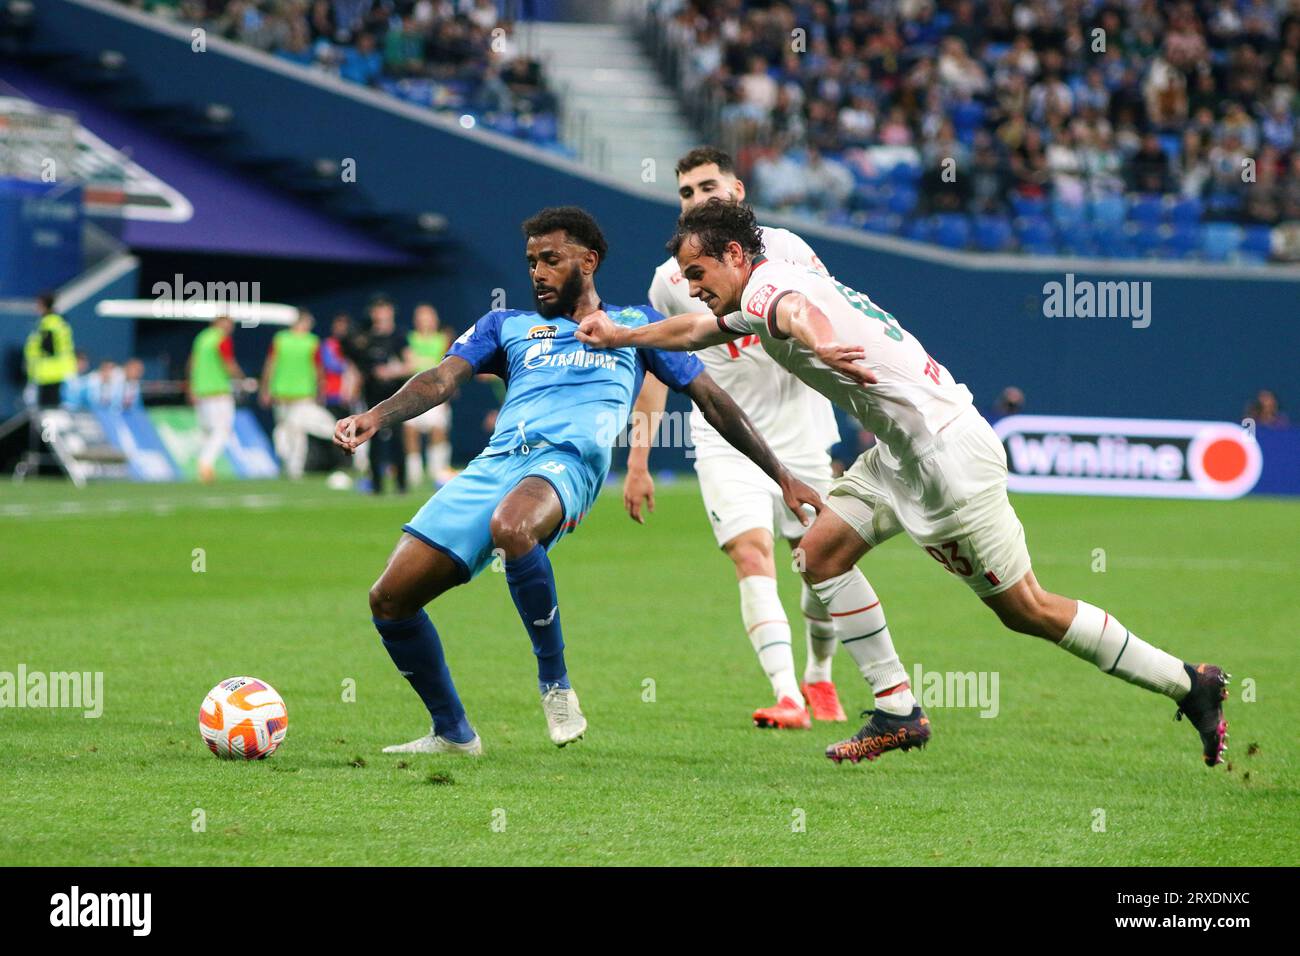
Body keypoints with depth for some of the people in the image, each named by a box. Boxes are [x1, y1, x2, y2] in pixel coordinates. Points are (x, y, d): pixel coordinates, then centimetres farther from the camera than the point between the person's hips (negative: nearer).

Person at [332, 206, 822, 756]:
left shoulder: (636, 323, 26)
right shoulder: (507, 325, 28)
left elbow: (711, 400, 28)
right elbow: (443, 378, 13)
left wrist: (782, 477, 25)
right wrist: (377, 417, -8)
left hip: (570, 459, -4)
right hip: (495, 462, 4)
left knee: (510, 526, -41)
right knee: (389, 599, -8)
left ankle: (555, 684, -21)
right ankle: (452, 733, 13)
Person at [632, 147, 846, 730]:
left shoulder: (783, 250, -2)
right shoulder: (671, 280, 1)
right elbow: (654, 366, 12)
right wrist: (638, 462, 11)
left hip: (800, 435, 1)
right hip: (725, 440, -1)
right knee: (752, 555, -20)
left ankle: (819, 679, 32)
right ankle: (786, 695, -30)